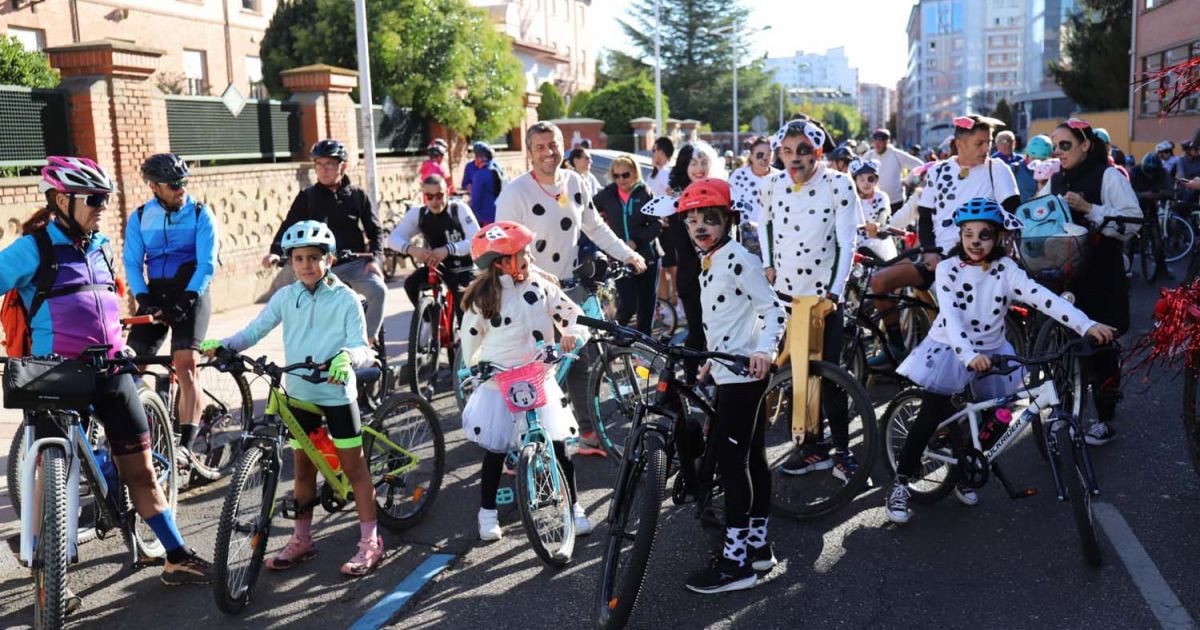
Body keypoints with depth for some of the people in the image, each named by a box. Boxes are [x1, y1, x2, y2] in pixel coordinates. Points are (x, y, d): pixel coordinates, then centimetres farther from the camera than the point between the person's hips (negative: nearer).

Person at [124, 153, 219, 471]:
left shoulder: (201, 214, -2)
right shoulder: (139, 218, 6)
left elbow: (207, 263, -9)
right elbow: (132, 263, 2)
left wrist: (186, 300, -20)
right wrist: (143, 299, -14)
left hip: (191, 296, -3)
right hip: (155, 296, 4)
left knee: (185, 365, -18)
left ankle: (185, 444, -20)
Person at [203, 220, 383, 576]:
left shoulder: (346, 299, -9)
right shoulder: (286, 297, 1)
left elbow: (362, 349, -15)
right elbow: (254, 331, 0)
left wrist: (346, 357, -37)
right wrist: (223, 345, -18)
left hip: (337, 393, -4)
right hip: (299, 394, 4)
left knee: (352, 466, 2)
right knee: (303, 467, 14)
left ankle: (370, 542, 12)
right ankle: (301, 540, 27)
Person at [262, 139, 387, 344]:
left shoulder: (357, 195, 6)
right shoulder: (307, 197, 7)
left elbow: (375, 230, 5)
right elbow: (289, 226, -1)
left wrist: (375, 258, -12)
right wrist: (276, 252, -20)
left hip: (355, 263, -1)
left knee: (378, 290, -28)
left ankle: (368, 339, -13)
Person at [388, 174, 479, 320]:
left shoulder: (459, 209, -19)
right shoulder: (417, 214, -8)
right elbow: (393, 238, -14)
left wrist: (448, 249, -45)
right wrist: (411, 248, -38)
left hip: (463, 268, -3)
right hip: (435, 265, 3)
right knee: (411, 283, -19)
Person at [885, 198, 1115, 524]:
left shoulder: (1006, 270, -11)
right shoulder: (948, 268, -15)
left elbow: (1043, 297, -24)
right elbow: (950, 316, -28)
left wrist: (1087, 325, -37)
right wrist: (969, 354, -44)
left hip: (991, 352, 3)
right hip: (949, 349, -3)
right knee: (931, 415, -9)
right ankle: (901, 484, 1)